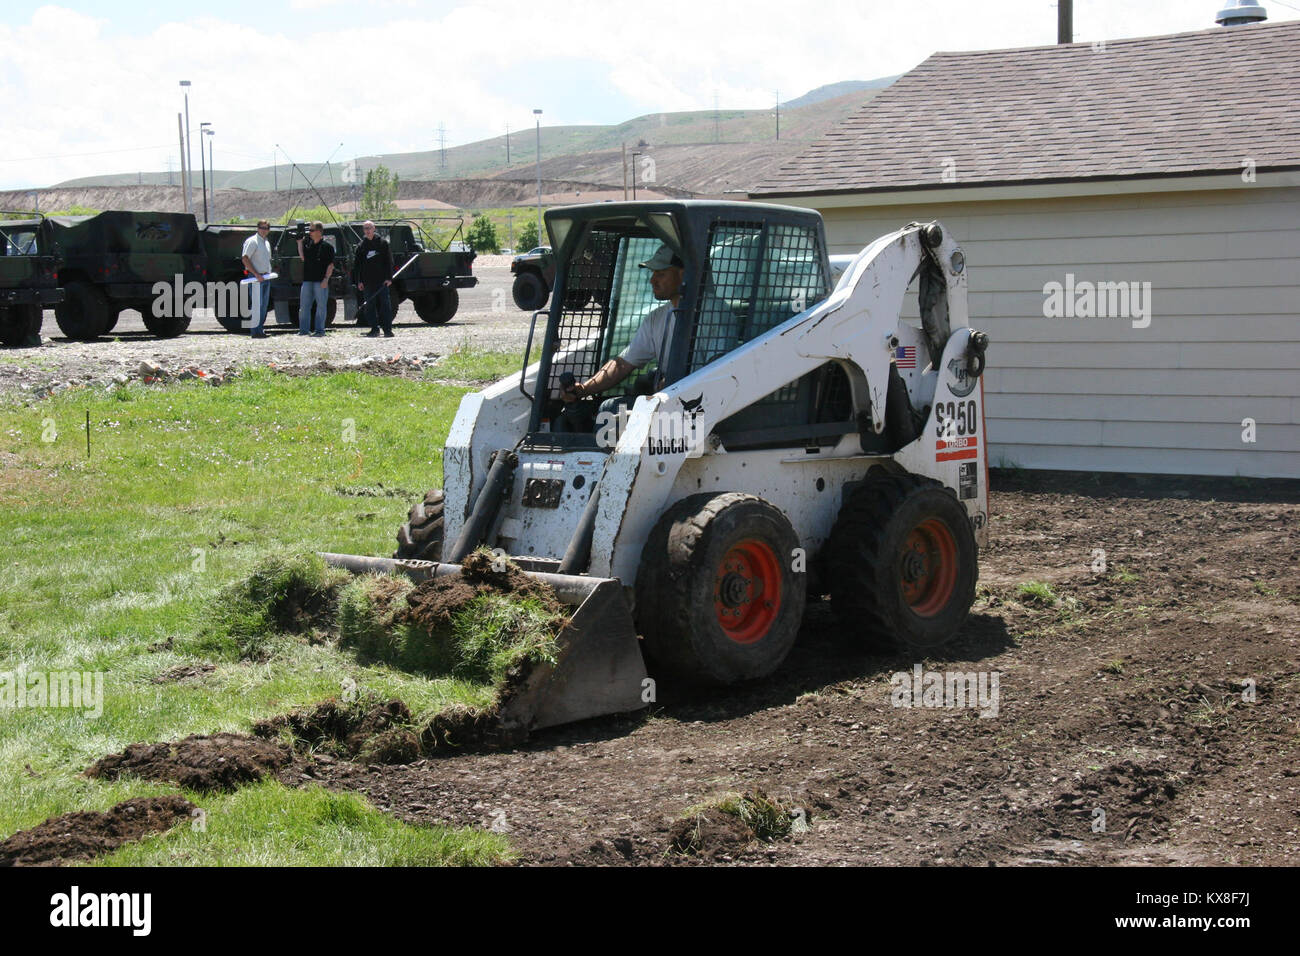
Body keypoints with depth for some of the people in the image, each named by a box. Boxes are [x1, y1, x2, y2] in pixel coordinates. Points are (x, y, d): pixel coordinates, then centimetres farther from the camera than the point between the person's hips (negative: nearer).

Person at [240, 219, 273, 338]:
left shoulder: (267, 243, 18)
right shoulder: (252, 241, -9)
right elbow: (245, 258, -17)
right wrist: (256, 274, -21)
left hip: (265, 277, 9)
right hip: (256, 278, -9)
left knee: (264, 304, 10)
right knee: (257, 304, -10)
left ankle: (260, 328, 17)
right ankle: (256, 331, -9)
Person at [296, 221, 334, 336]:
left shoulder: (327, 246, -5)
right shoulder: (308, 244, 13)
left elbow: (331, 265, -6)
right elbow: (303, 258, 15)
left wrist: (326, 279, -15)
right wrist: (299, 242, 10)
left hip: (321, 281, -6)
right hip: (307, 280, 6)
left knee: (321, 306, 0)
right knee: (304, 306, 5)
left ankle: (319, 329, 5)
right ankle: (304, 329, 11)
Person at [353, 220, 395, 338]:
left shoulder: (382, 242, 5)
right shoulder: (361, 246, 12)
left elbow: (389, 261, 2)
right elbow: (358, 265, 13)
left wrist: (389, 278, -6)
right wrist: (359, 281, 4)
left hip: (382, 280, -3)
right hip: (368, 282, 3)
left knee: (385, 305, -5)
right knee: (370, 306, 3)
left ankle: (387, 329, -3)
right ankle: (374, 329, 9)